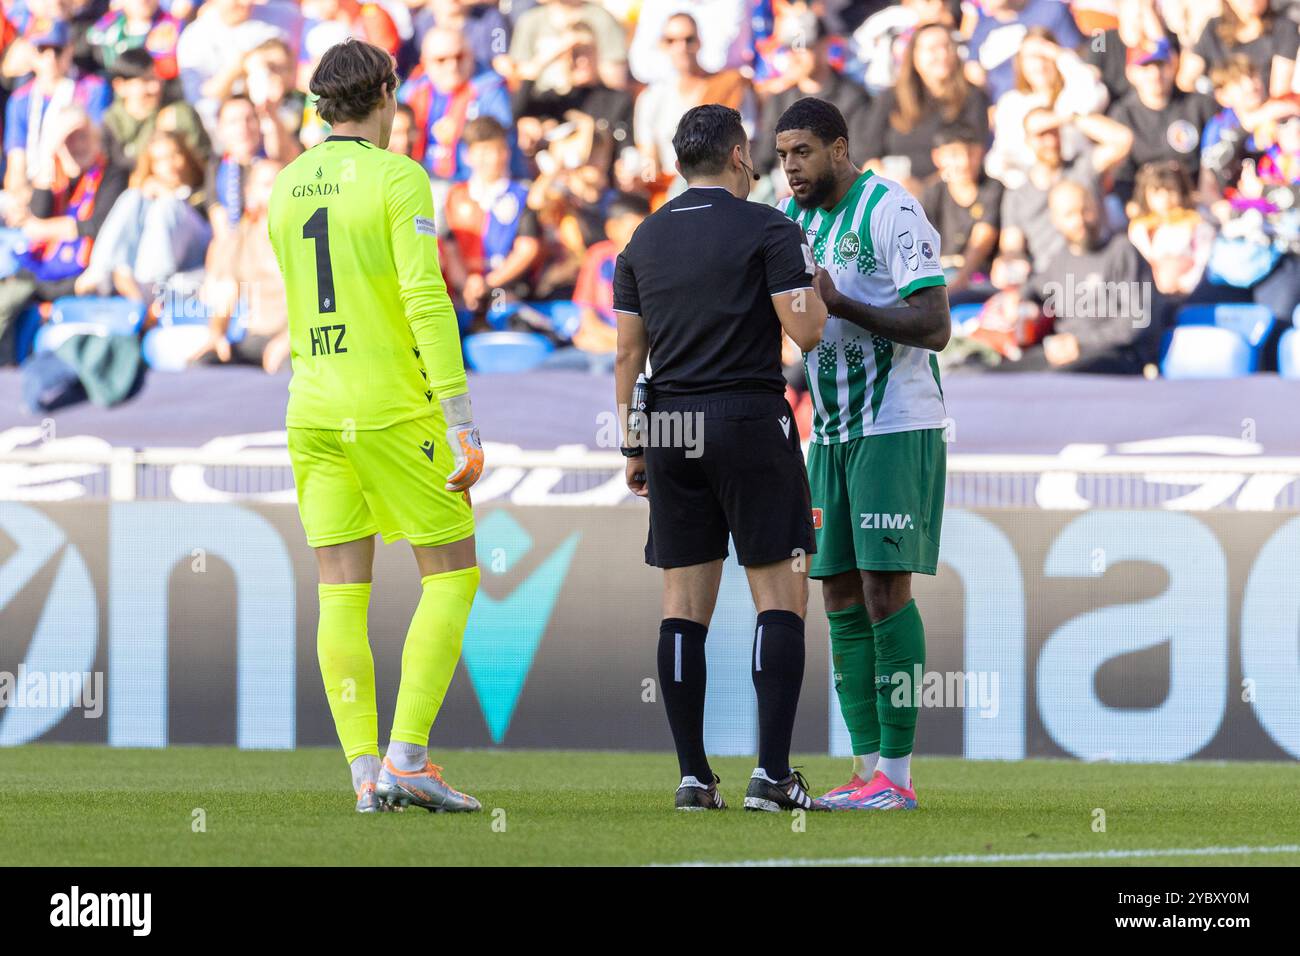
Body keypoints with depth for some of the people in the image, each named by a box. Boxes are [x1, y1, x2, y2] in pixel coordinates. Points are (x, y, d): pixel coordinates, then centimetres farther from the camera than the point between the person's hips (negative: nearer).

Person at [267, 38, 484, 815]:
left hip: (314, 410, 6)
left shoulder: (287, 187, 11)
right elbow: (426, 300, -16)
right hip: (395, 407, -6)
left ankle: (365, 772, 0)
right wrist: (464, 427, -16)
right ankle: (406, 757, -8)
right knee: (452, 574, 3)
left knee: (342, 591, 4)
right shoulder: (397, 177, -9)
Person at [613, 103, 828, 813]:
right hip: (750, 420, -5)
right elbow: (806, 330, -12)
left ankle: (692, 774, 2)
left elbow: (628, 354, 10)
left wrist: (633, 448, 15)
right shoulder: (766, 229, -5)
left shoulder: (644, 240, 10)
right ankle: (772, 773, -10)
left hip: (670, 431, 5)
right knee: (780, 598, -1)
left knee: (684, 606, 6)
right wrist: (816, 286, 9)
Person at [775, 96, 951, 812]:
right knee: (842, 596, 5)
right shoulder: (794, 217, 12)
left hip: (896, 426, -8)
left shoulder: (890, 211, -12)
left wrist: (838, 304, -24)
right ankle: (867, 766, 8)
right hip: (831, 431, 8)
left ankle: (897, 773, -9)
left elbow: (934, 327, -18)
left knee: (885, 587, -11)